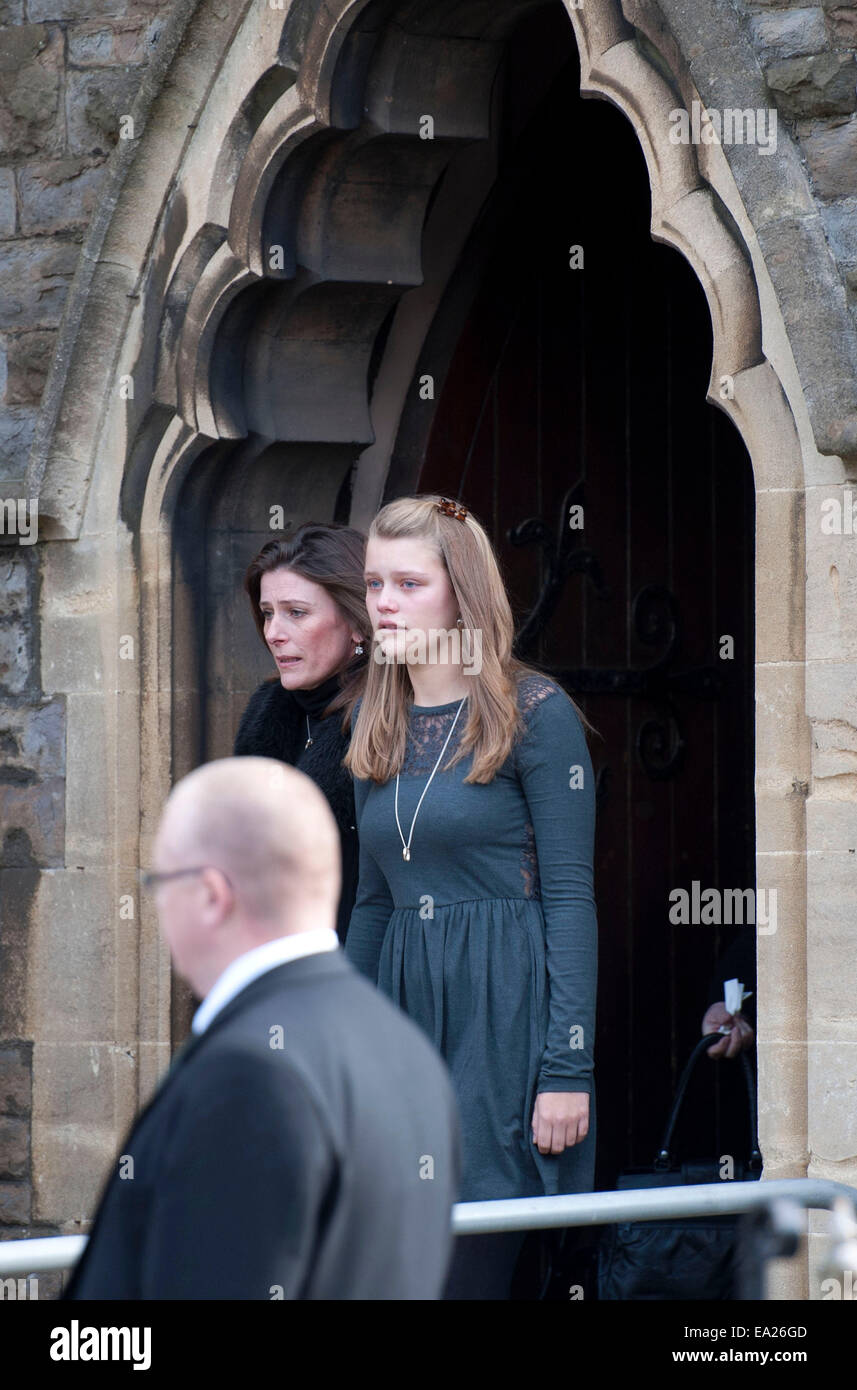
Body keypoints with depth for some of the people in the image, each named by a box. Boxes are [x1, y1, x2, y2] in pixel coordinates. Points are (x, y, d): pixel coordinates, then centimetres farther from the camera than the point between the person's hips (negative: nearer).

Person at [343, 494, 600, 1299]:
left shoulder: (535, 713, -5)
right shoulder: (377, 721, 13)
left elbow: (570, 897, -8)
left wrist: (568, 1071, -14)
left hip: (508, 1015, -6)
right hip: (406, 1010, 6)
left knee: (478, 1256, -8)